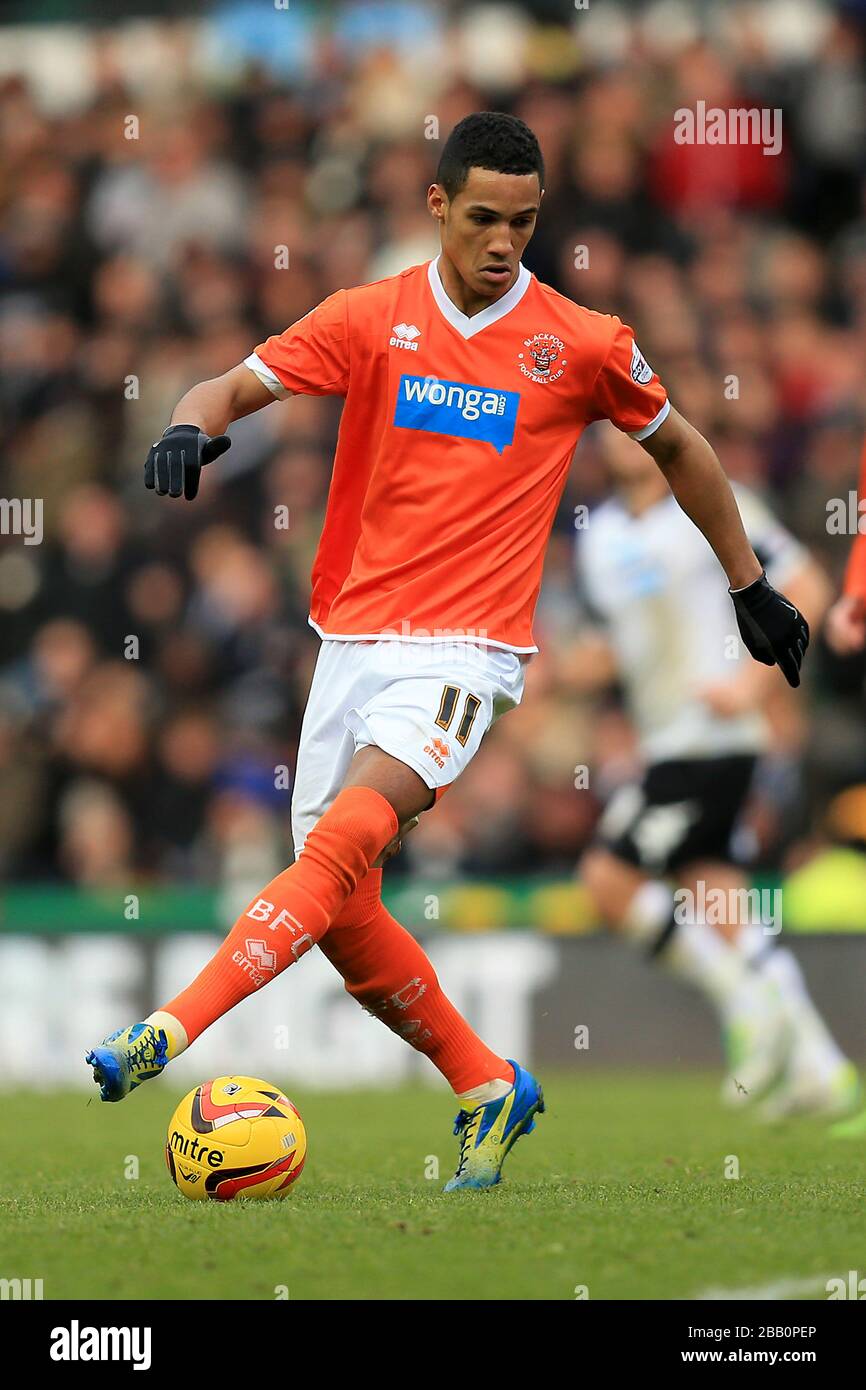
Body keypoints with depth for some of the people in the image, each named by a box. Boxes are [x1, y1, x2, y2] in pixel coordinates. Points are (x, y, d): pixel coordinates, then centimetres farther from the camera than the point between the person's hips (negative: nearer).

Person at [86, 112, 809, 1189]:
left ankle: (170, 1034, -35)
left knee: (343, 839, -27)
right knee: (342, 918, 3)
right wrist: (190, 427, -27)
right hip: (351, 641, 4)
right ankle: (488, 1089, 22)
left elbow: (677, 446, 17)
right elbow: (239, 385, -2)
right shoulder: (371, 318, 3)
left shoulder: (583, 345, 1)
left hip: (465, 650, -4)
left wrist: (752, 586, 23)